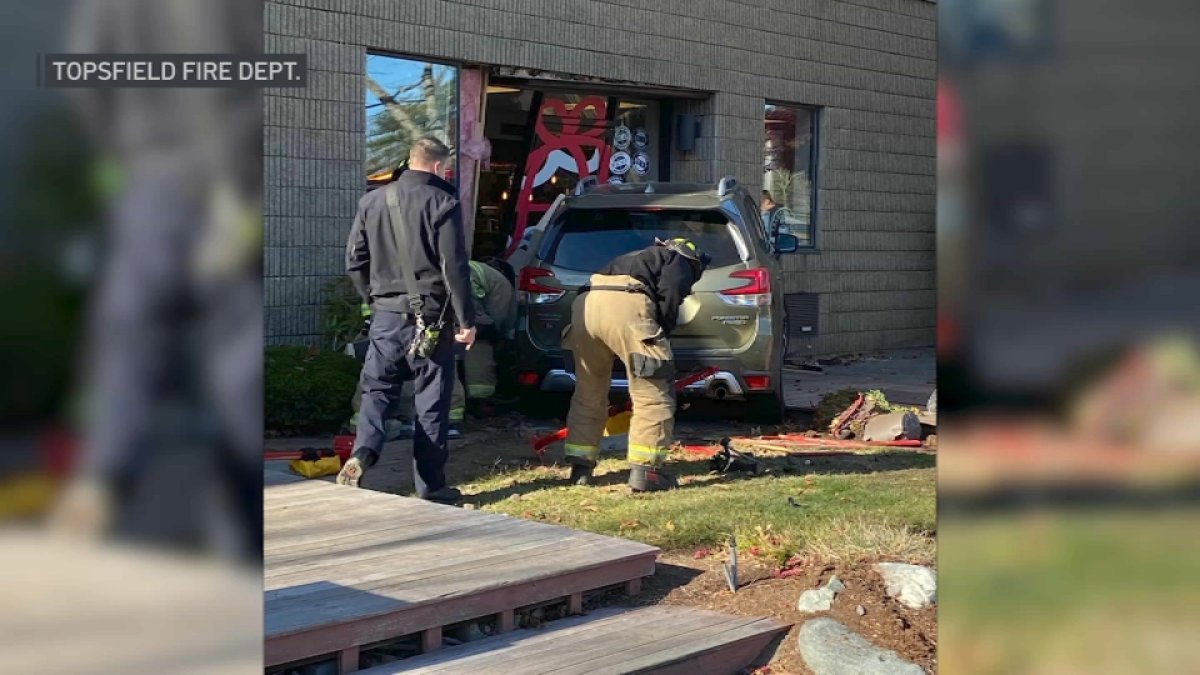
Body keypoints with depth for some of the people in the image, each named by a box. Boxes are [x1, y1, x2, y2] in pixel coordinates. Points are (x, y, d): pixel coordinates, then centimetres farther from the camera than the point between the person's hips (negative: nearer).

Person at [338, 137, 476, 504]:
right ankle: (430, 485, 9)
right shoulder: (442, 203, -9)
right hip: (430, 317, -3)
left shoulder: (372, 201, 6)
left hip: (386, 315, 3)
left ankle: (363, 452, -17)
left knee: (377, 388, 10)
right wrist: (466, 319, -6)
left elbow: (355, 260, 10)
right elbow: (454, 267, -11)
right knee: (431, 400, 4)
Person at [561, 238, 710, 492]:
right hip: (625, 305, -7)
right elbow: (670, 292, -1)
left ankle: (580, 467, 23)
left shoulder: (640, 258, 41)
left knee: (588, 394, 20)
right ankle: (644, 471, -3)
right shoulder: (681, 261, 21)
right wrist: (661, 336, 7)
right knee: (653, 395, 1)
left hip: (585, 302, 7)